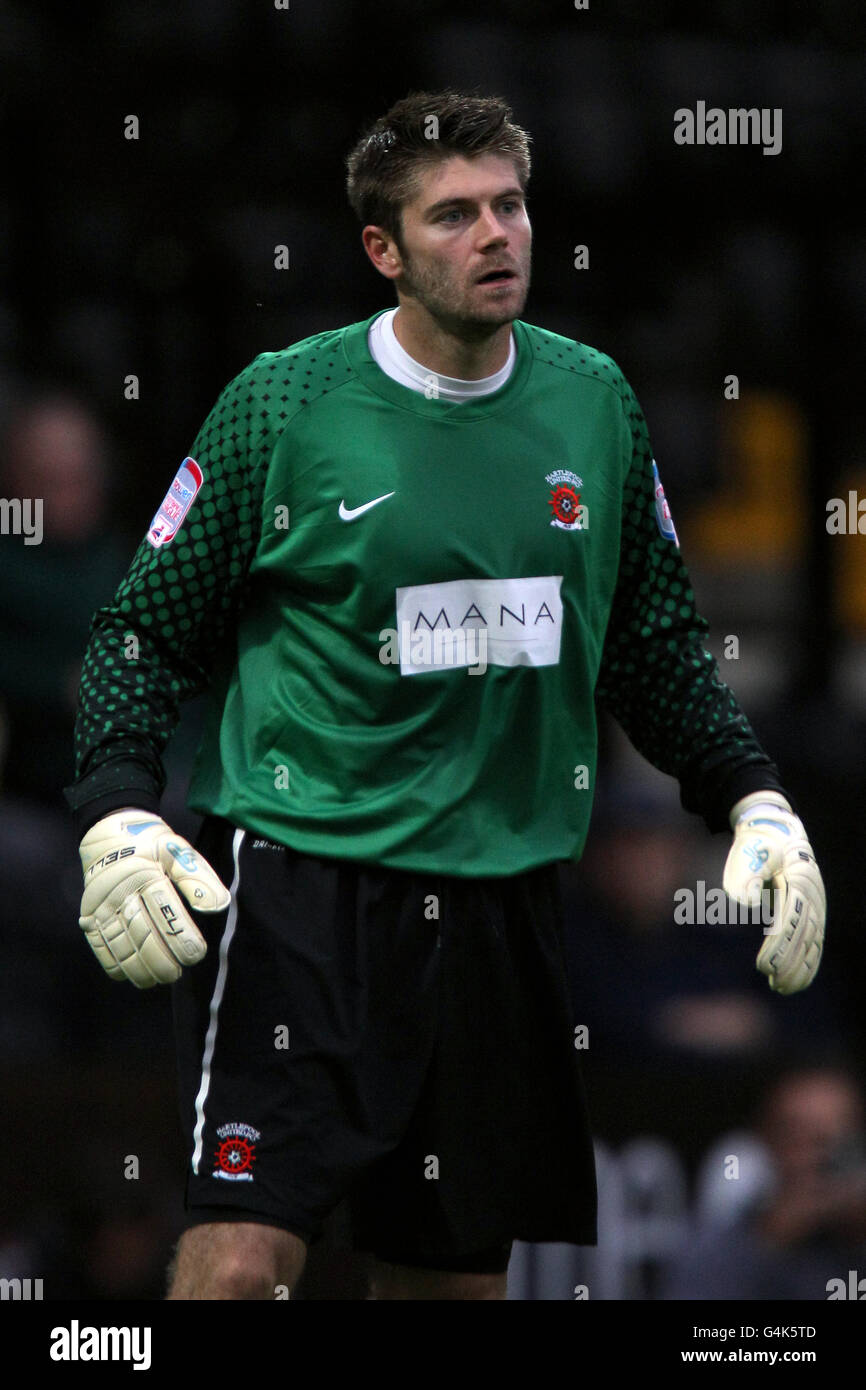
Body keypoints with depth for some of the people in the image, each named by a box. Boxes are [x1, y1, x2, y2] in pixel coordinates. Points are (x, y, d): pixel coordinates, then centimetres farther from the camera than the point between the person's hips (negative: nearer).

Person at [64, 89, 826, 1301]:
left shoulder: (595, 402, 8)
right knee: (243, 1255, -17)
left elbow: (656, 644, 20)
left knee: (459, 1273, 8)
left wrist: (754, 801, 8)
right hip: (299, 872, -4)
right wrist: (119, 816, -12)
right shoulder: (284, 405, -4)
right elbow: (146, 629, 2)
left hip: (504, 891, 5)